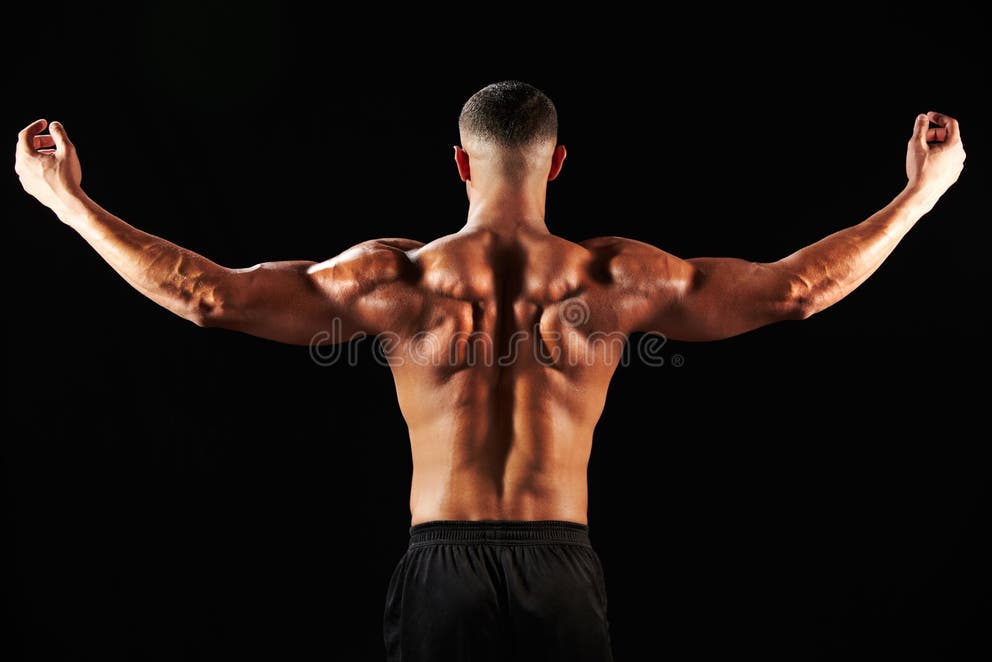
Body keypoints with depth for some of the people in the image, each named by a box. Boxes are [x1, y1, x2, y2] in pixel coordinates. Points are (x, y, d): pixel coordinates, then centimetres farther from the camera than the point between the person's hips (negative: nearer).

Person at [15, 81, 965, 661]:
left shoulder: (397, 279, -4)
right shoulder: (610, 280, -3)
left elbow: (208, 293, -6)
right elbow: (793, 288, -2)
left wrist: (69, 200, 4)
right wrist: (919, 194, 9)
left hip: (442, 561, 0)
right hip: (562, 564, 0)